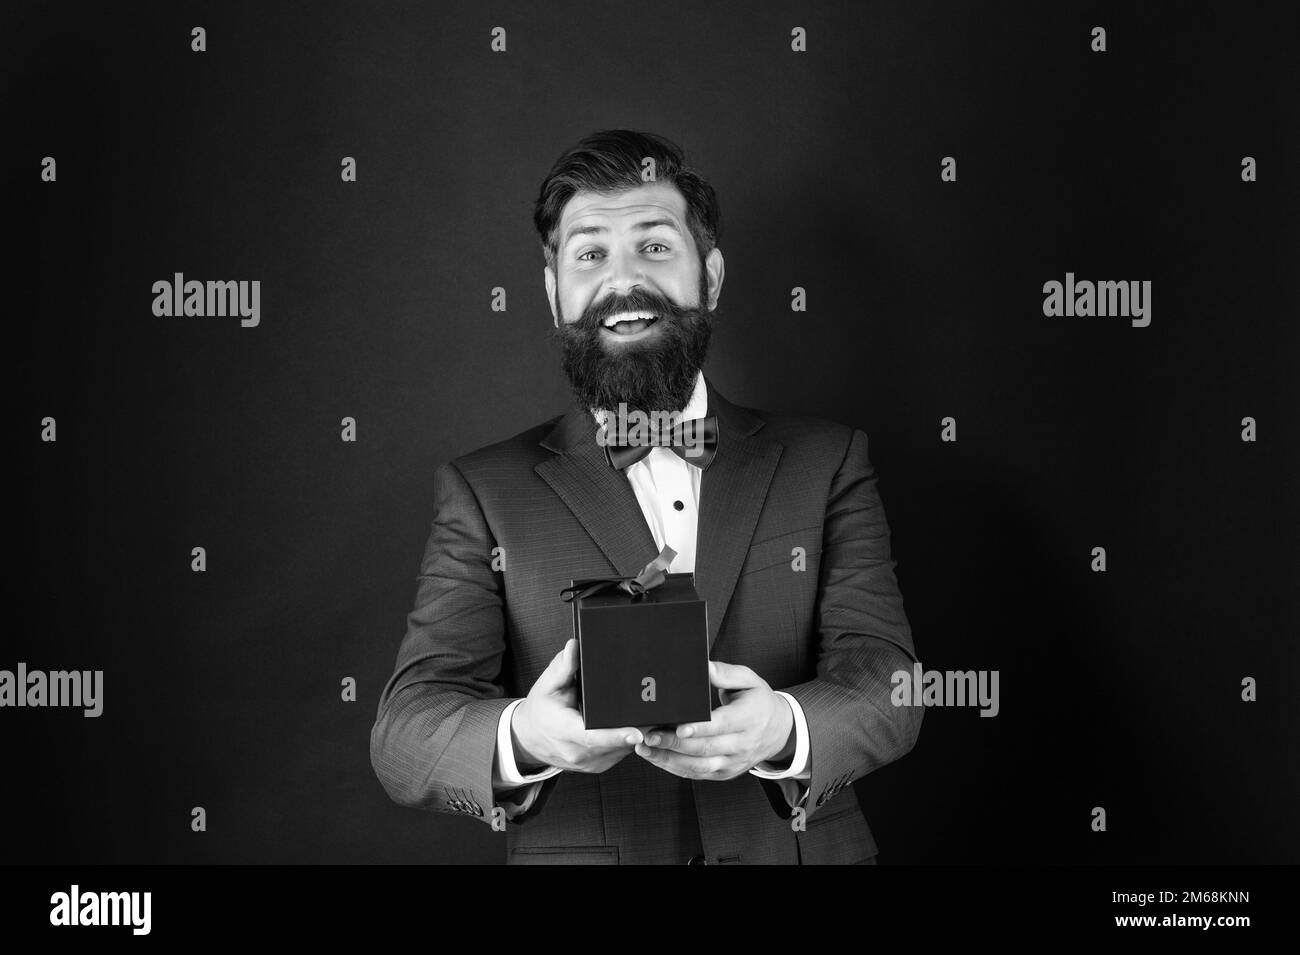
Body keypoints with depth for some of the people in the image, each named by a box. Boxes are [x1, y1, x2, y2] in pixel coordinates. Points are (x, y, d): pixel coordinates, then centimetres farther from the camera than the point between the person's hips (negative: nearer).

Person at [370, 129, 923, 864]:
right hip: (574, 849, 0)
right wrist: (521, 738, -30)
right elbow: (405, 731, -9)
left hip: (797, 850, 1)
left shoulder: (829, 464, 2)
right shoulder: (484, 492, -1)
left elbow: (887, 682, -7)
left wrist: (781, 729, -28)